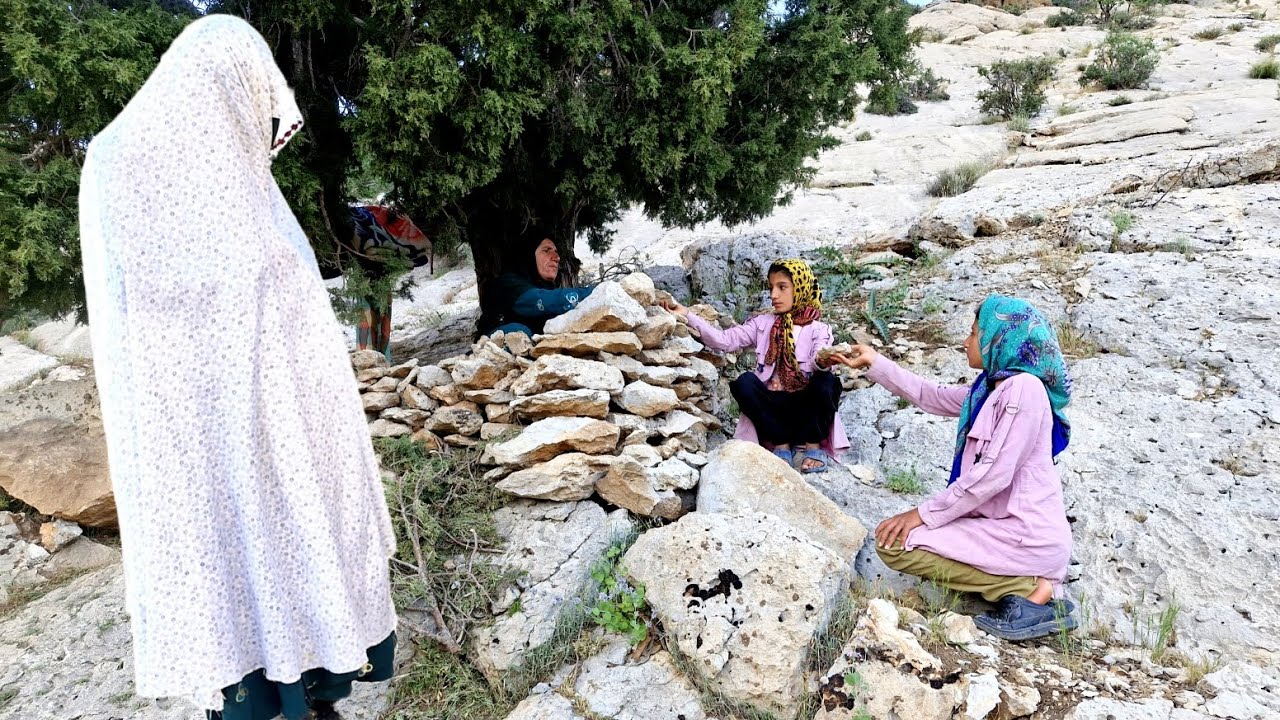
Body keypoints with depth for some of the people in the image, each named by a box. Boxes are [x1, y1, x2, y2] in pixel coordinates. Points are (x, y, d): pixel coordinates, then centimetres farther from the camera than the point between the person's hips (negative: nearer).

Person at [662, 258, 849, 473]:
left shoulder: (818, 329, 1)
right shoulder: (763, 323, 9)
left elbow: (819, 360, -20)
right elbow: (724, 340, -2)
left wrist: (823, 362, -47)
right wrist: (687, 315, -12)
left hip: (804, 406, -2)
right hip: (772, 405, 2)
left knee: (827, 382, -31)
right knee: (744, 381, -27)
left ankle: (814, 445, -9)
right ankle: (781, 444, -12)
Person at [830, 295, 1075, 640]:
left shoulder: (1024, 387, -17)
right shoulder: (989, 388, 10)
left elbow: (993, 475, -21)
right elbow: (929, 395, 23)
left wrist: (924, 514, -15)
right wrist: (874, 362, 24)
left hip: (1027, 535, -9)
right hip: (1005, 524, 9)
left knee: (895, 543, -11)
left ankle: (1030, 590, -8)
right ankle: (1029, 579, 7)